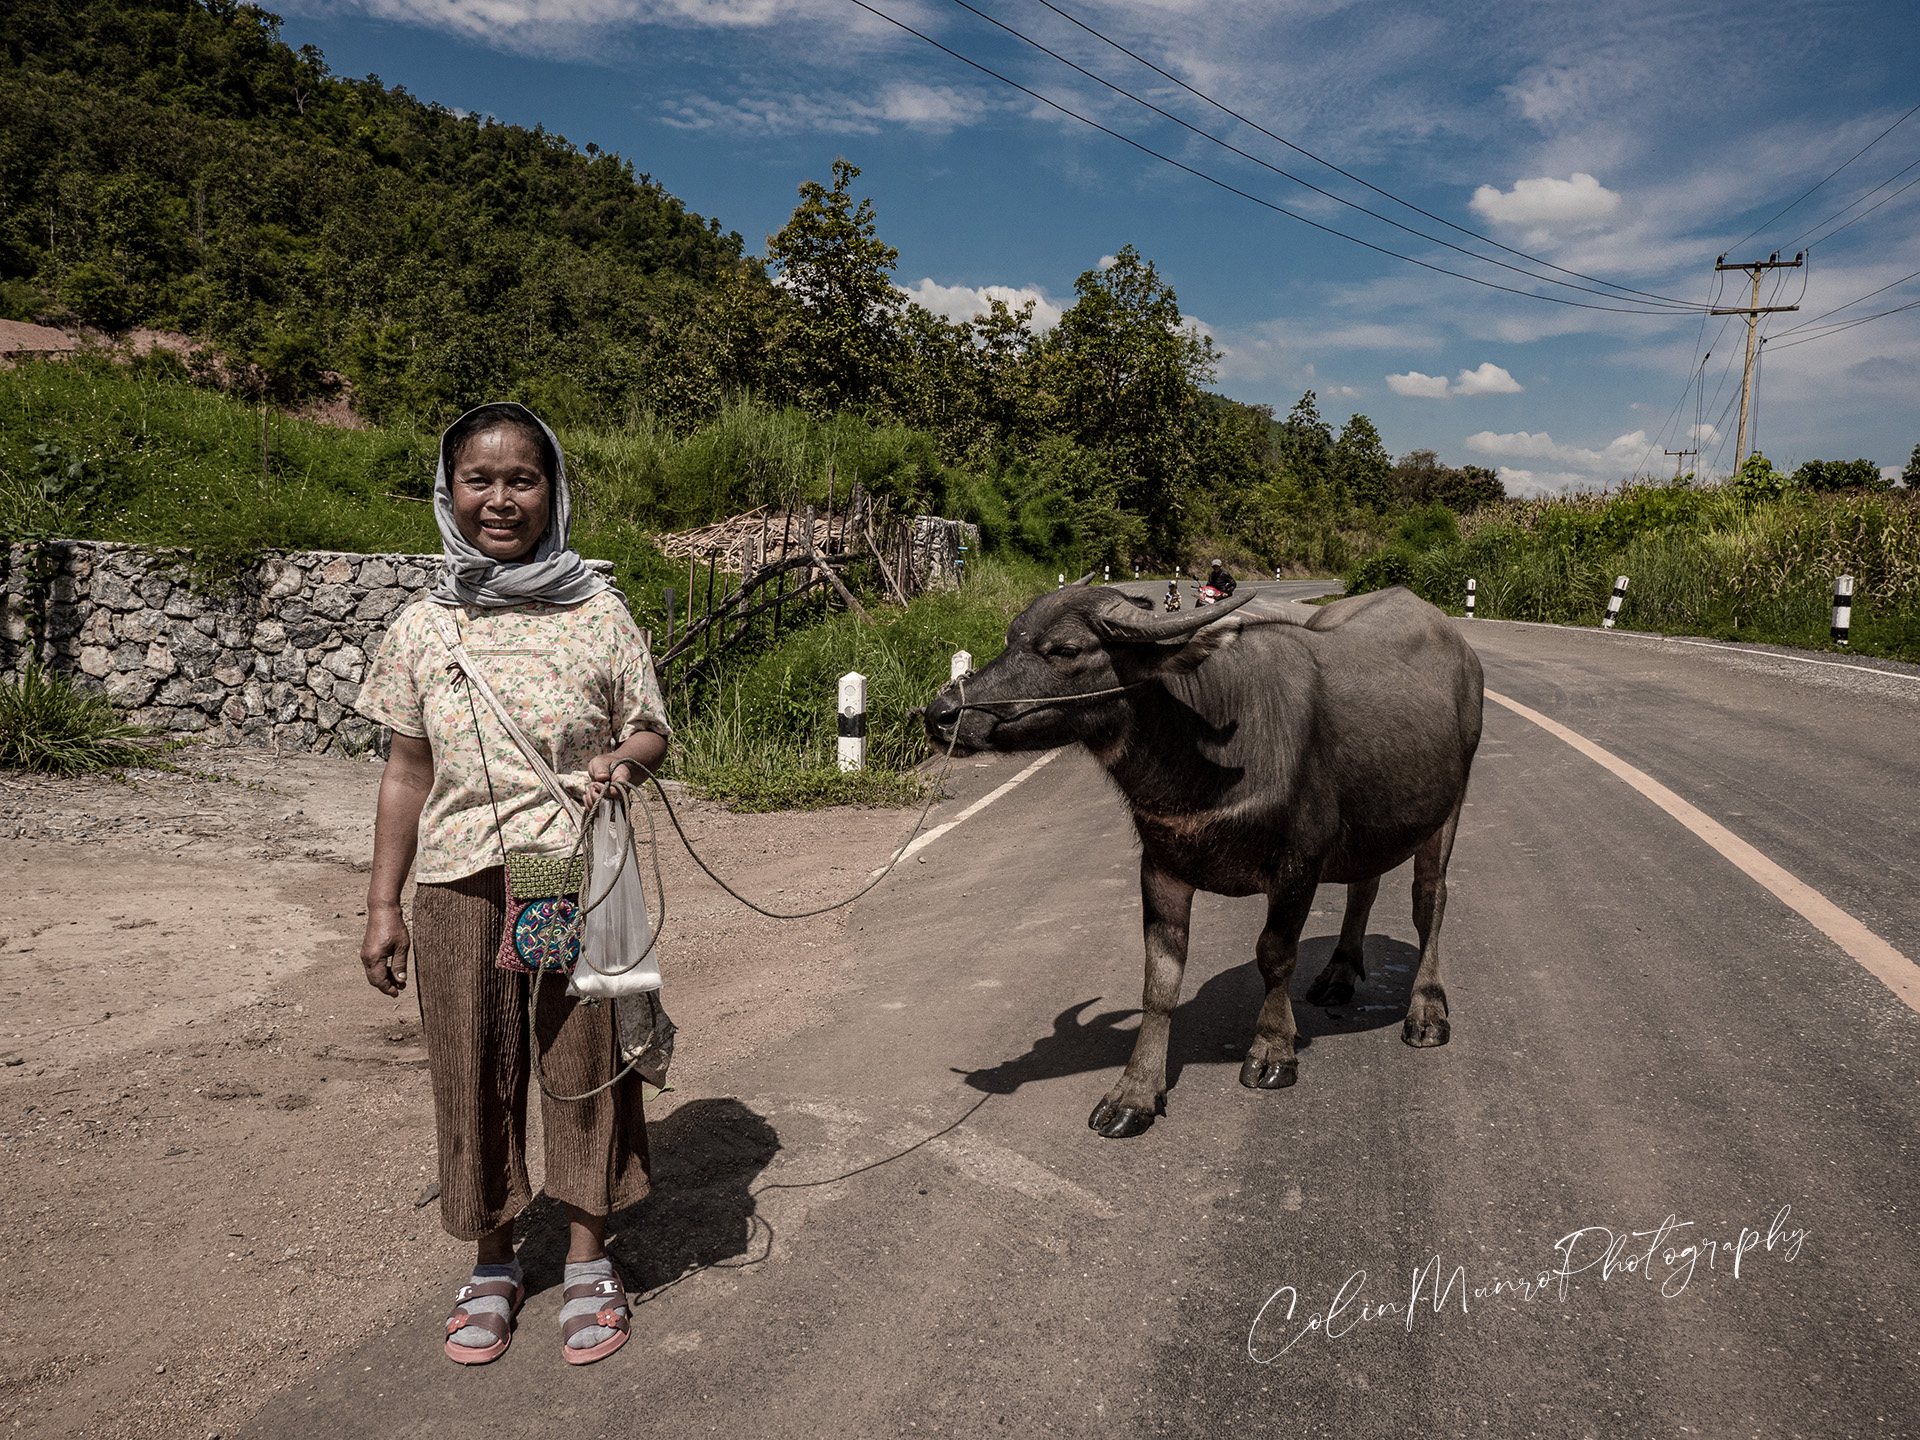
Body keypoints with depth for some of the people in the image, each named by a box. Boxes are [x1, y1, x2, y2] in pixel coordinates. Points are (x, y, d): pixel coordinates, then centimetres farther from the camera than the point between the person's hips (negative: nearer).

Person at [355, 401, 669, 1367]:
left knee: (583, 1062, 8)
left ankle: (588, 1261, 28)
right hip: (461, 888, 2)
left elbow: (651, 731, 6)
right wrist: (383, 905, 6)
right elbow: (407, 772, 7)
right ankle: (492, 1264, 31)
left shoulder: (598, 615, -3)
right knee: (475, 1072, 11)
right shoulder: (422, 631, 2)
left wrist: (619, 760, -18)